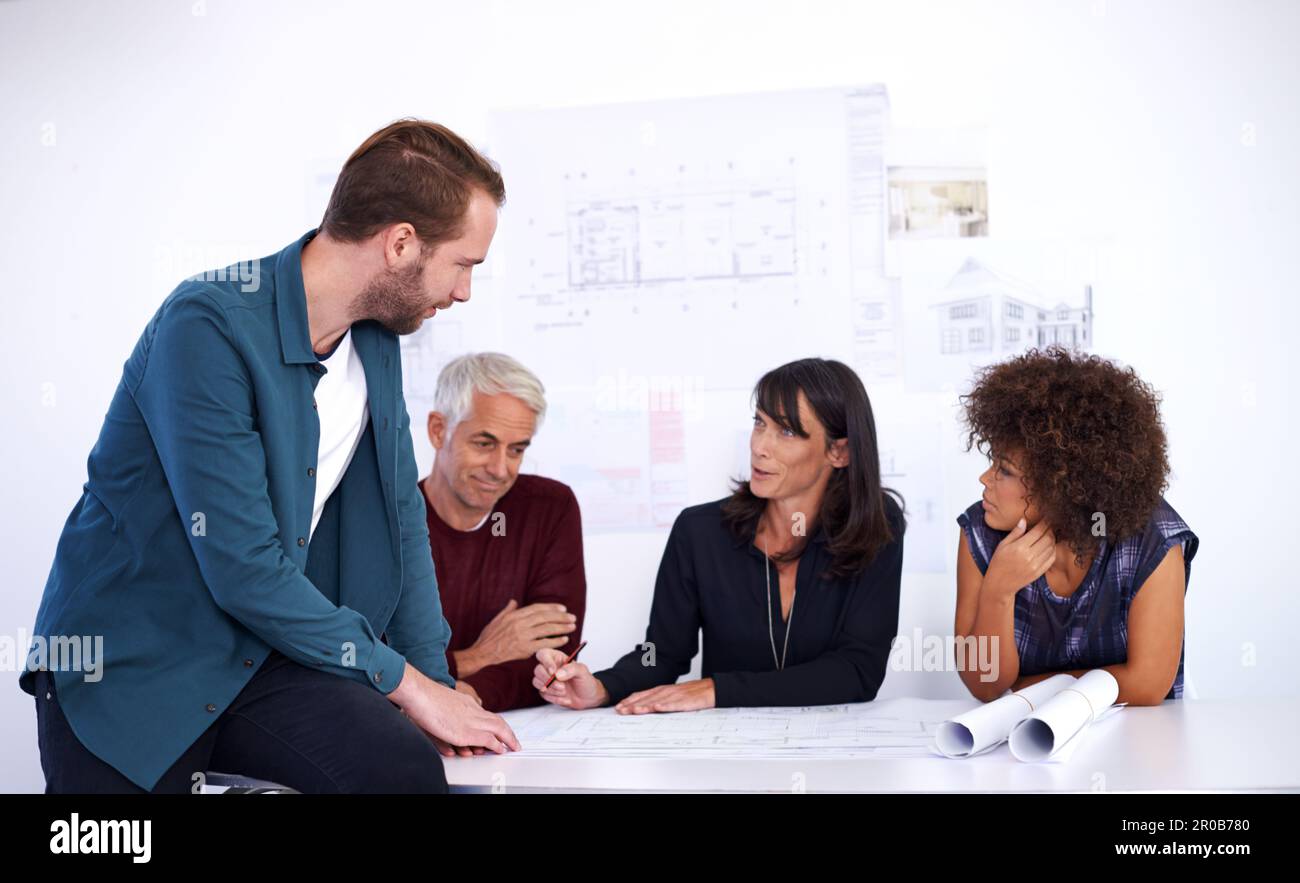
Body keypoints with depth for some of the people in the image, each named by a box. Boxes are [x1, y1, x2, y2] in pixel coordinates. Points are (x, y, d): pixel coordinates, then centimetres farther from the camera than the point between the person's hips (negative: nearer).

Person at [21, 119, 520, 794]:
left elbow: (400, 518, 11)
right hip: (132, 665, -4)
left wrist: (436, 681, 1)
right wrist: (405, 682, -16)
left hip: (261, 656, 5)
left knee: (406, 765, -23)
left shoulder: (378, 341, 3)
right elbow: (243, 567, -24)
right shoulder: (208, 327, -21)